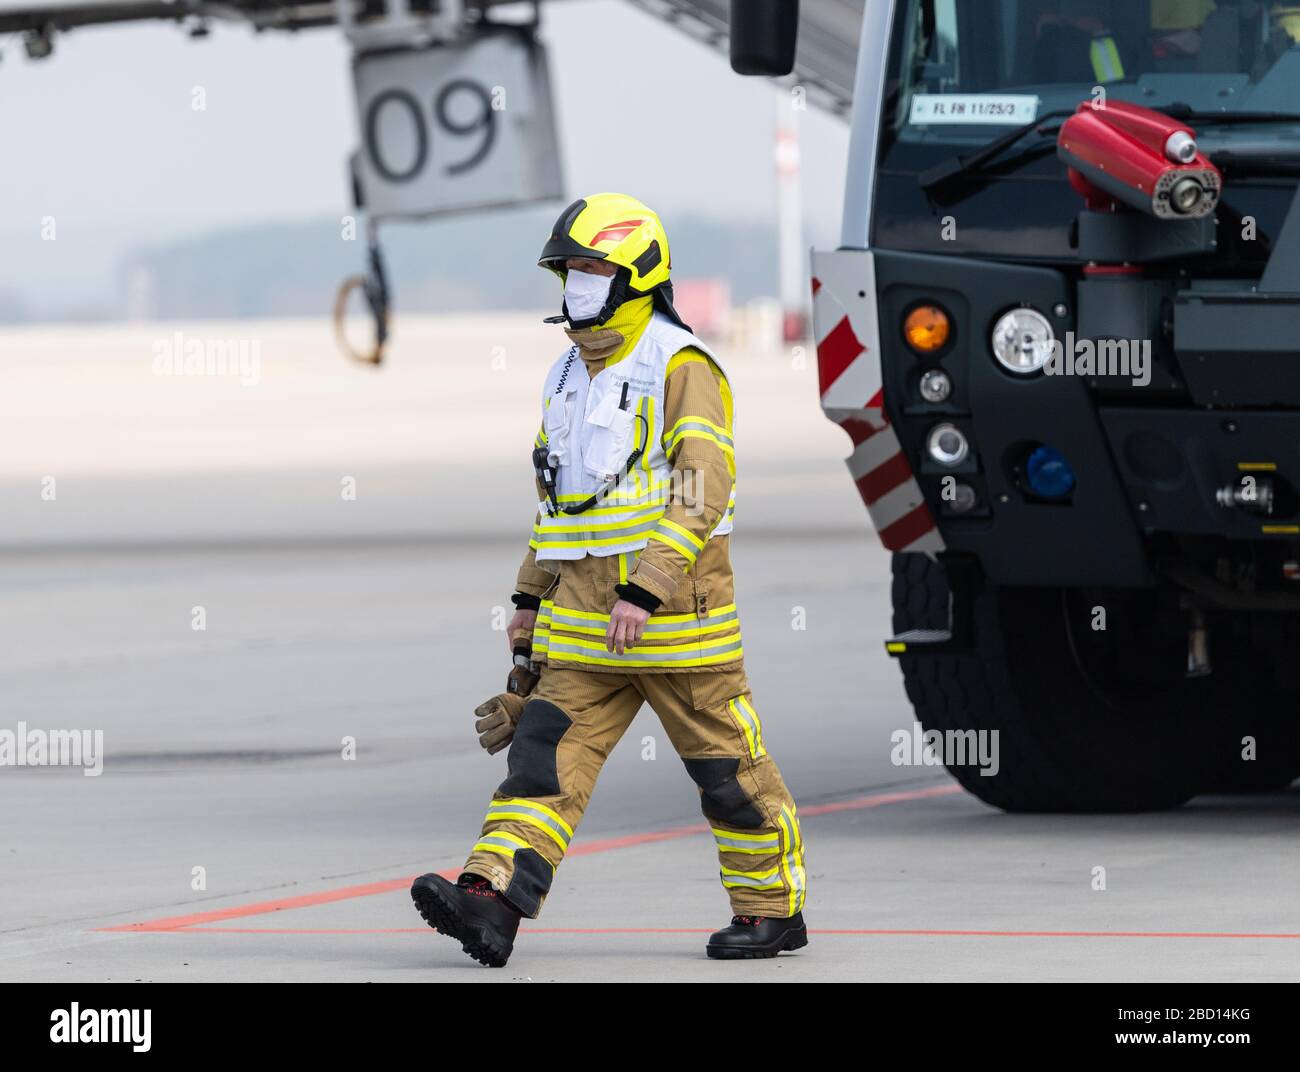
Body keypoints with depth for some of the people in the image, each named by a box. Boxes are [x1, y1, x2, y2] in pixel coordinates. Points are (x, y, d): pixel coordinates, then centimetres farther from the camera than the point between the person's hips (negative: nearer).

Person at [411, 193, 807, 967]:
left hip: (676, 608, -7)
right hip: (583, 607, 7)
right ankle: (493, 903, -17)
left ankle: (775, 909, 17)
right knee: (546, 752, -7)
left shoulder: (683, 369, -10)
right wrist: (530, 598, 22)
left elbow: (701, 492, -19)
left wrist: (645, 591, -26)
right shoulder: (570, 377, 16)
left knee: (729, 771, 3)